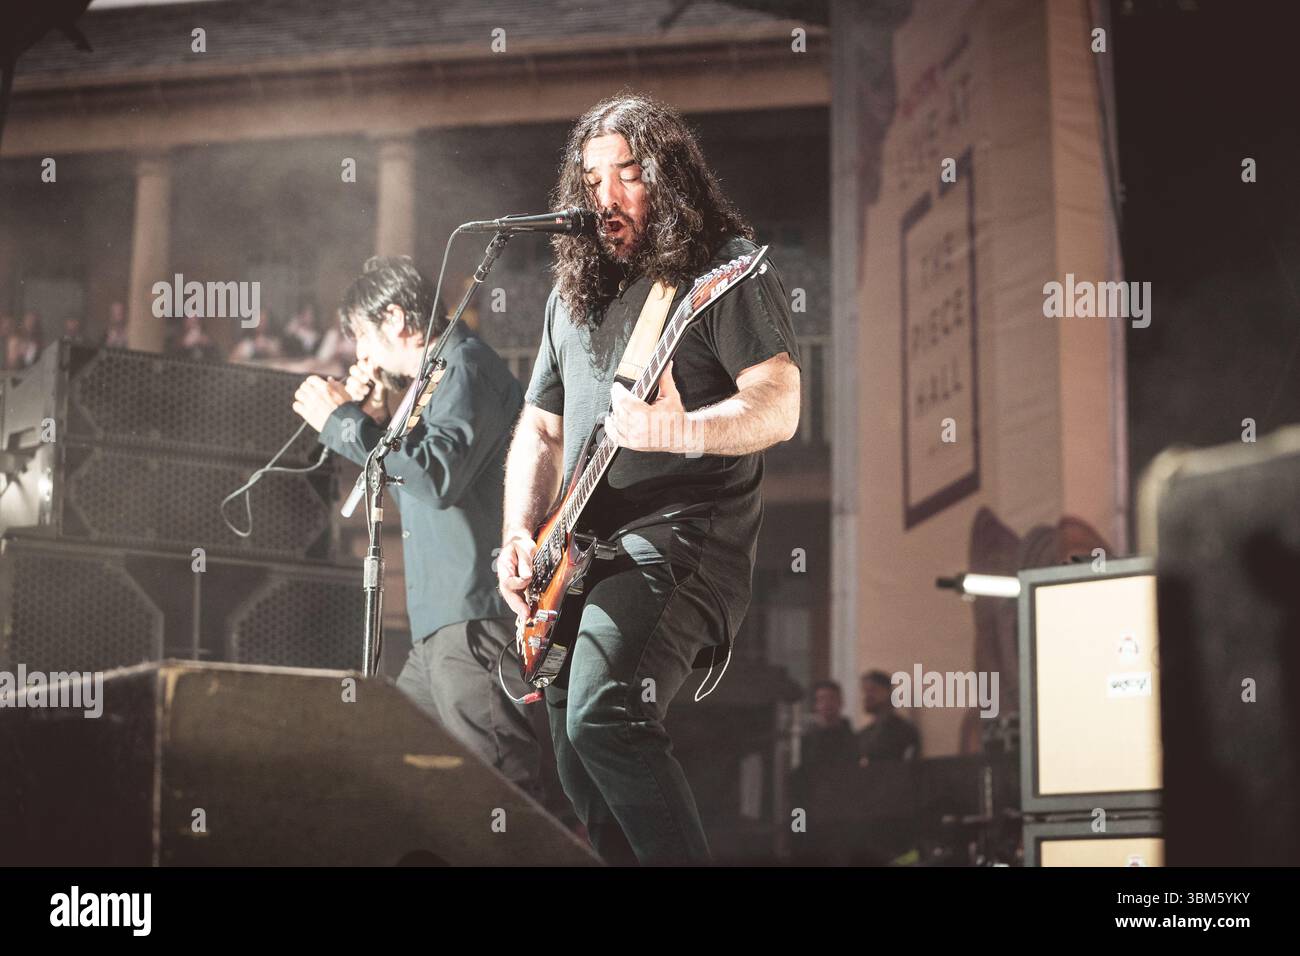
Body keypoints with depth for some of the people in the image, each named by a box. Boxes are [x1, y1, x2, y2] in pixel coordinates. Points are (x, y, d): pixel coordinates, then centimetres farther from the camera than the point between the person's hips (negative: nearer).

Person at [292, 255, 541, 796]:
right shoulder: (439, 376, 23)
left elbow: (439, 475, -24)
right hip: (442, 628, 11)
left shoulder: (466, 365, -8)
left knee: (505, 787, -14)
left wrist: (344, 422, -14)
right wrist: (383, 423, 15)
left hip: (477, 619, -11)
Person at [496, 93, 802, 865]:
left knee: (602, 716, -29)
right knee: (586, 785, 11)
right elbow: (539, 430, 21)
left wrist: (675, 432, -32)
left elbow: (779, 407, -14)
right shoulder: (575, 294, 18)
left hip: (683, 534, -8)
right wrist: (521, 535, 5)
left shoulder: (725, 268, -4)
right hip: (581, 555, 8)